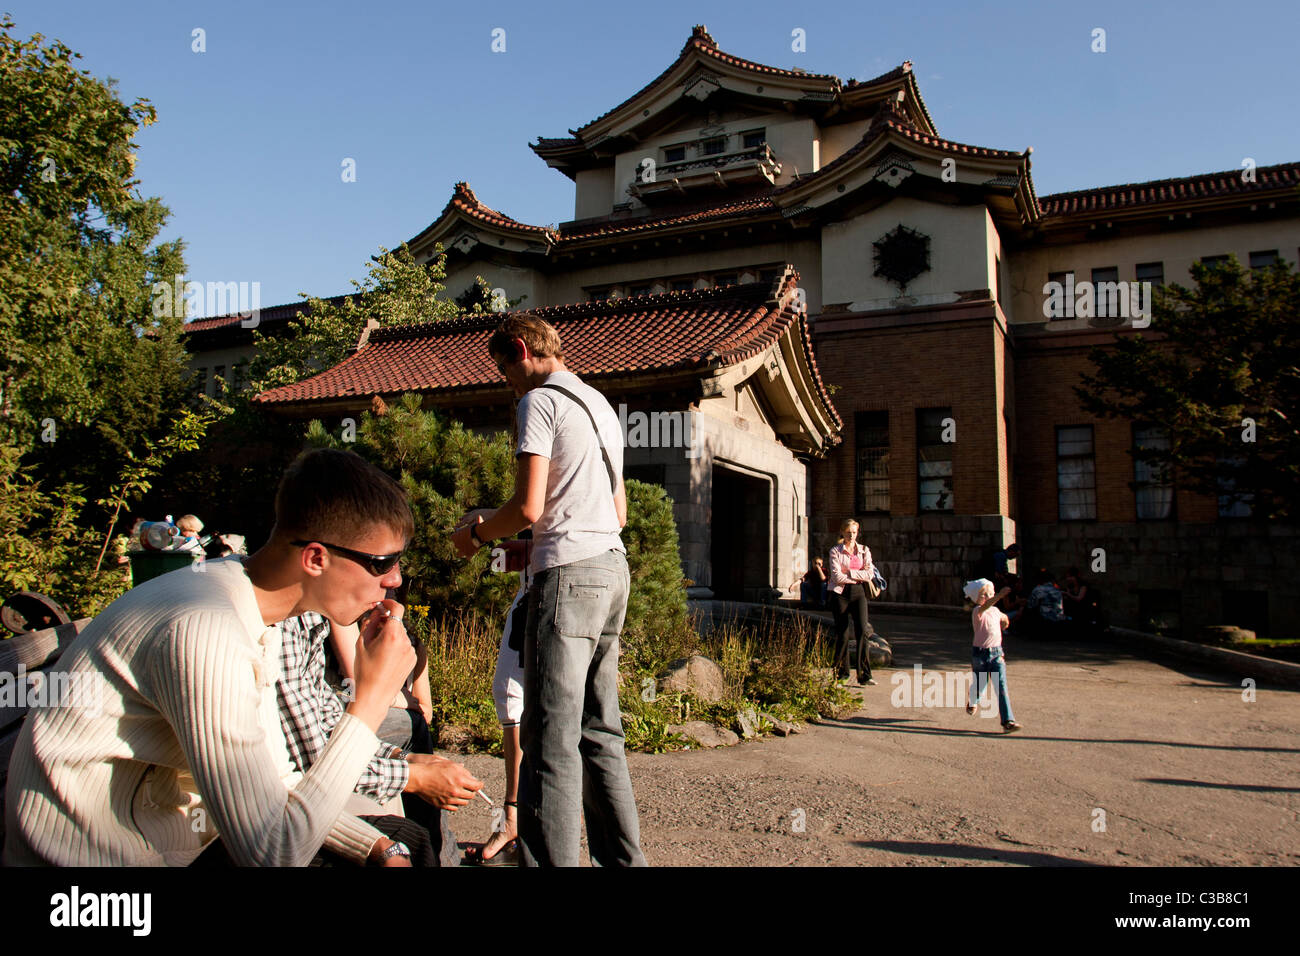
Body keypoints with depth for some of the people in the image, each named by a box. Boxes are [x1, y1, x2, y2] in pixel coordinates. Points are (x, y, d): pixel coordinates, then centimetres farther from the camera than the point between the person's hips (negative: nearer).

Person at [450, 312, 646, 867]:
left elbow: (528, 507, -13)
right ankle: (622, 857, 17)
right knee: (599, 731, 13)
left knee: (552, 737, -8)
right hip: (613, 568, 9)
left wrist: (476, 533, 6)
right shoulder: (601, 406, 22)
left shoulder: (541, 401, -4)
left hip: (568, 573, -9)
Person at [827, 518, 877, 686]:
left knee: (863, 630, -10)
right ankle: (841, 672, 15)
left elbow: (870, 574, 0)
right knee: (842, 634, 2)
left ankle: (864, 675, -9)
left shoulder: (864, 550, 10)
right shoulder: (835, 551, 1)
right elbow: (837, 576, -10)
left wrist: (849, 573, -8)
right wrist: (859, 575, -8)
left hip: (858, 592, 2)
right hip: (841, 593, -2)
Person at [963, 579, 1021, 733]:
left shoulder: (995, 610, 7)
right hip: (980, 653, -4)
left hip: (997, 652, 4)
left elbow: (1003, 619, 33)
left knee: (1002, 687, -8)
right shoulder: (977, 611, -14)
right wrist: (999, 596, -54)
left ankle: (1008, 721, -8)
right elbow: (985, 606, -40)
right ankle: (971, 703, 45)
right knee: (979, 688, 10)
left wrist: (1005, 619, 12)